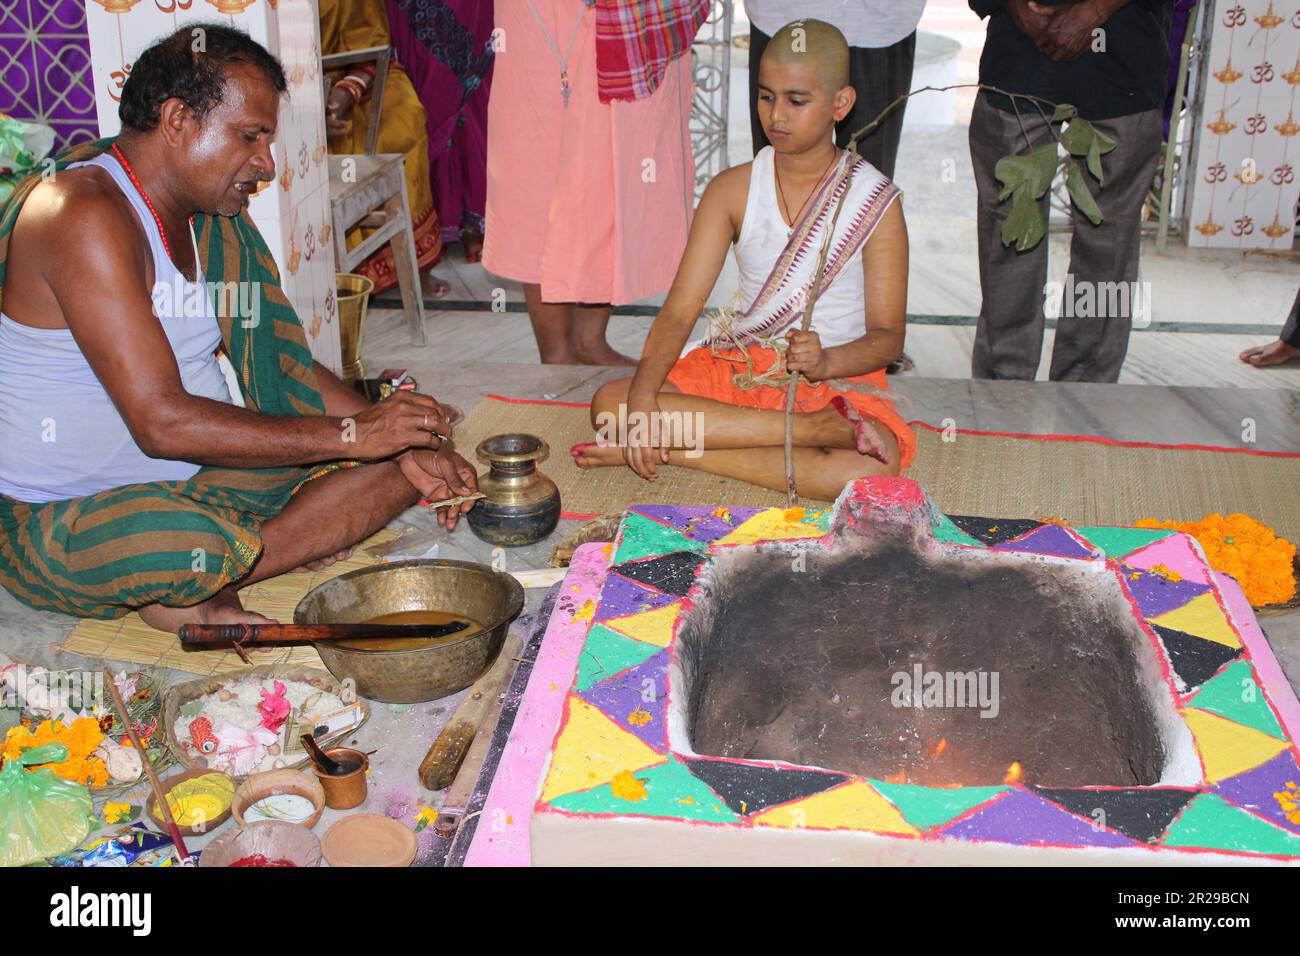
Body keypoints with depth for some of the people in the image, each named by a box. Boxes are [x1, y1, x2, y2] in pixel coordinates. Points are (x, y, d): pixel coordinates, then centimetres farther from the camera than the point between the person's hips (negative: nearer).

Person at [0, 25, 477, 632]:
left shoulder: (211, 218, 9)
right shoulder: (84, 214, -21)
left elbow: (282, 361, 12)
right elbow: (162, 421, -29)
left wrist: (401, 444, -3)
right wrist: (351, 434, -24)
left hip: (195, 483, 9)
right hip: (58, 516, -8)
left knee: (398, 462, -4)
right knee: (184, 545, -42)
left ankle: (197, 594, -12)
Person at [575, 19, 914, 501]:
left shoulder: (875, 201, -4)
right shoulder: (733, 190, 2)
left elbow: (888, 335, -5)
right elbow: (679, 311, -6)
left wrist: (824, 361, -28)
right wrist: (642, 396, -25)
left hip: (839, 377, -3)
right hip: (738, 367, 3)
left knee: (876, 465, -36)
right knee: (611, 404, -24)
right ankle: (814, 428, -25)